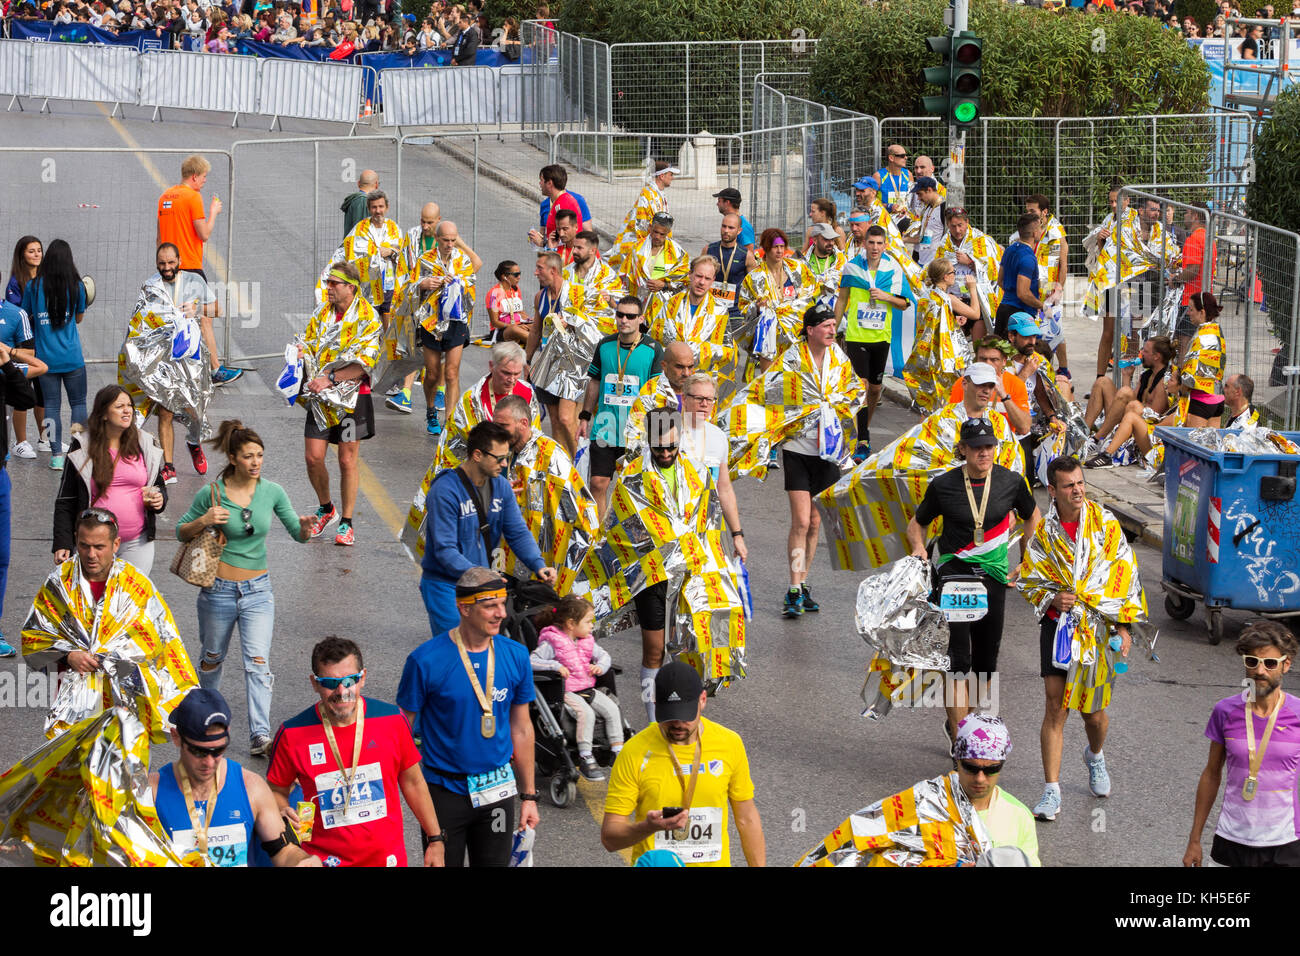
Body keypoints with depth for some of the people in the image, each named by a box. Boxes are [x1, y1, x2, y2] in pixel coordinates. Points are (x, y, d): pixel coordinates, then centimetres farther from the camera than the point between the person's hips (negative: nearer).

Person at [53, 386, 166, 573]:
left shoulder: (145, 445, 6)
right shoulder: (82, 449, 0)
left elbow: (160, 486, 20)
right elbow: (65, 502, 2)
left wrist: (159, 499, -5)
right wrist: (62, 544, -6)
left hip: (138, 544, 2)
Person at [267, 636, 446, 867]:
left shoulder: (391, 720, -6)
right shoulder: (292, 735, -12)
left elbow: (412, 783, 6)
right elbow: (277, 791, 2)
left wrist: (436, 839, 8)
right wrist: (283, 813, -19)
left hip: (388, 857, 1)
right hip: (325, 859, -1)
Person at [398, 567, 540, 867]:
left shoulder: (515, 656, -2)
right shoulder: (426, 660, -14)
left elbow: (521, 729, 7)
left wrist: (528, 796, 8)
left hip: (497, 791, 3)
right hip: (444, 793, -3)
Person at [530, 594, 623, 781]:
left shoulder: (587, 642, 12)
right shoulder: (551, 643, -10)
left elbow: (604, 655, 23)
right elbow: (531, 661, -16)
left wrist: (600, 666, 1)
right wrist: (555, 666, -25)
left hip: (588, 689, 7)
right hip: (566, 693, -7)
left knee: (612, 709, -12)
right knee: (586, 713, -30)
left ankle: (618, 751, -5)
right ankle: (585, 758, -22)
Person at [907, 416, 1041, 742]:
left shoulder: (1011, 481, 0)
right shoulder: (943, 485, -4)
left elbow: (1033, 517, 19)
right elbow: (917, 522, 11)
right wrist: (918, 546, -9)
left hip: (993, 574, 3)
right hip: (953, 570, -3)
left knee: (986, 660, 7)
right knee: (958, 658, -13)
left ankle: (959, 723, 28)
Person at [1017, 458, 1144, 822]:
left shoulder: (1105, 524, -3)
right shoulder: (1044, 532, 1)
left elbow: (1124, 574, -1)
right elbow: (1029, 579, 9)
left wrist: (1124, 624, -5)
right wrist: (1052, 598, -11)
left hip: (1098, 628, 0)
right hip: (1058, 624, 0)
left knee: (1094, 712, 9)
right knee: (1055, 706, -7)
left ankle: (1095, 757, 44)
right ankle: (1052, 792, -4)